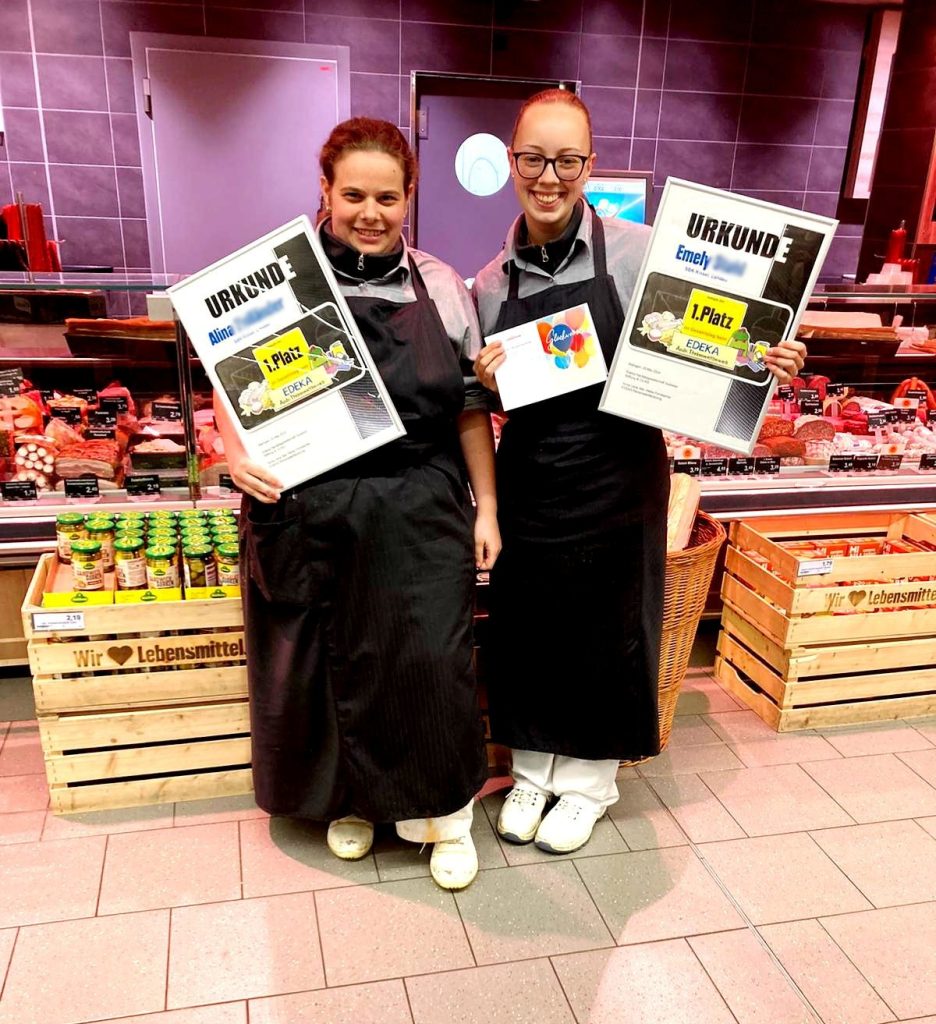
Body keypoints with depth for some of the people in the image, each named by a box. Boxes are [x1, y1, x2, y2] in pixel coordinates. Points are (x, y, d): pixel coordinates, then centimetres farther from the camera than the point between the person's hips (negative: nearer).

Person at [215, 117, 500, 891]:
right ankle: (349, 798, 36)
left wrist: (486, 507, 5)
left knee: (429, 660, -1)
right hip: (308, 514, 0)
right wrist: (238, 452, -13)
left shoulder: (441, 287, 6)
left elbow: (471, 407, 8)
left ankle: (444, 814, 23)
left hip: (420, 516, 0)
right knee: (323, 664, 10)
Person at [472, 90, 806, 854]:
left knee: (608, 629, 10)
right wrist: (487, 382, -10)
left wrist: (761, 366, -23)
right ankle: (534, 768, 37)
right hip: (528, 482, 3)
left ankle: (588, 779, 34)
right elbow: (496, 402, 12)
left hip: (616, 478, -3)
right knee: (526, 626, 13)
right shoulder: (490, 284, 3)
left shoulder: (637, 252, -9)